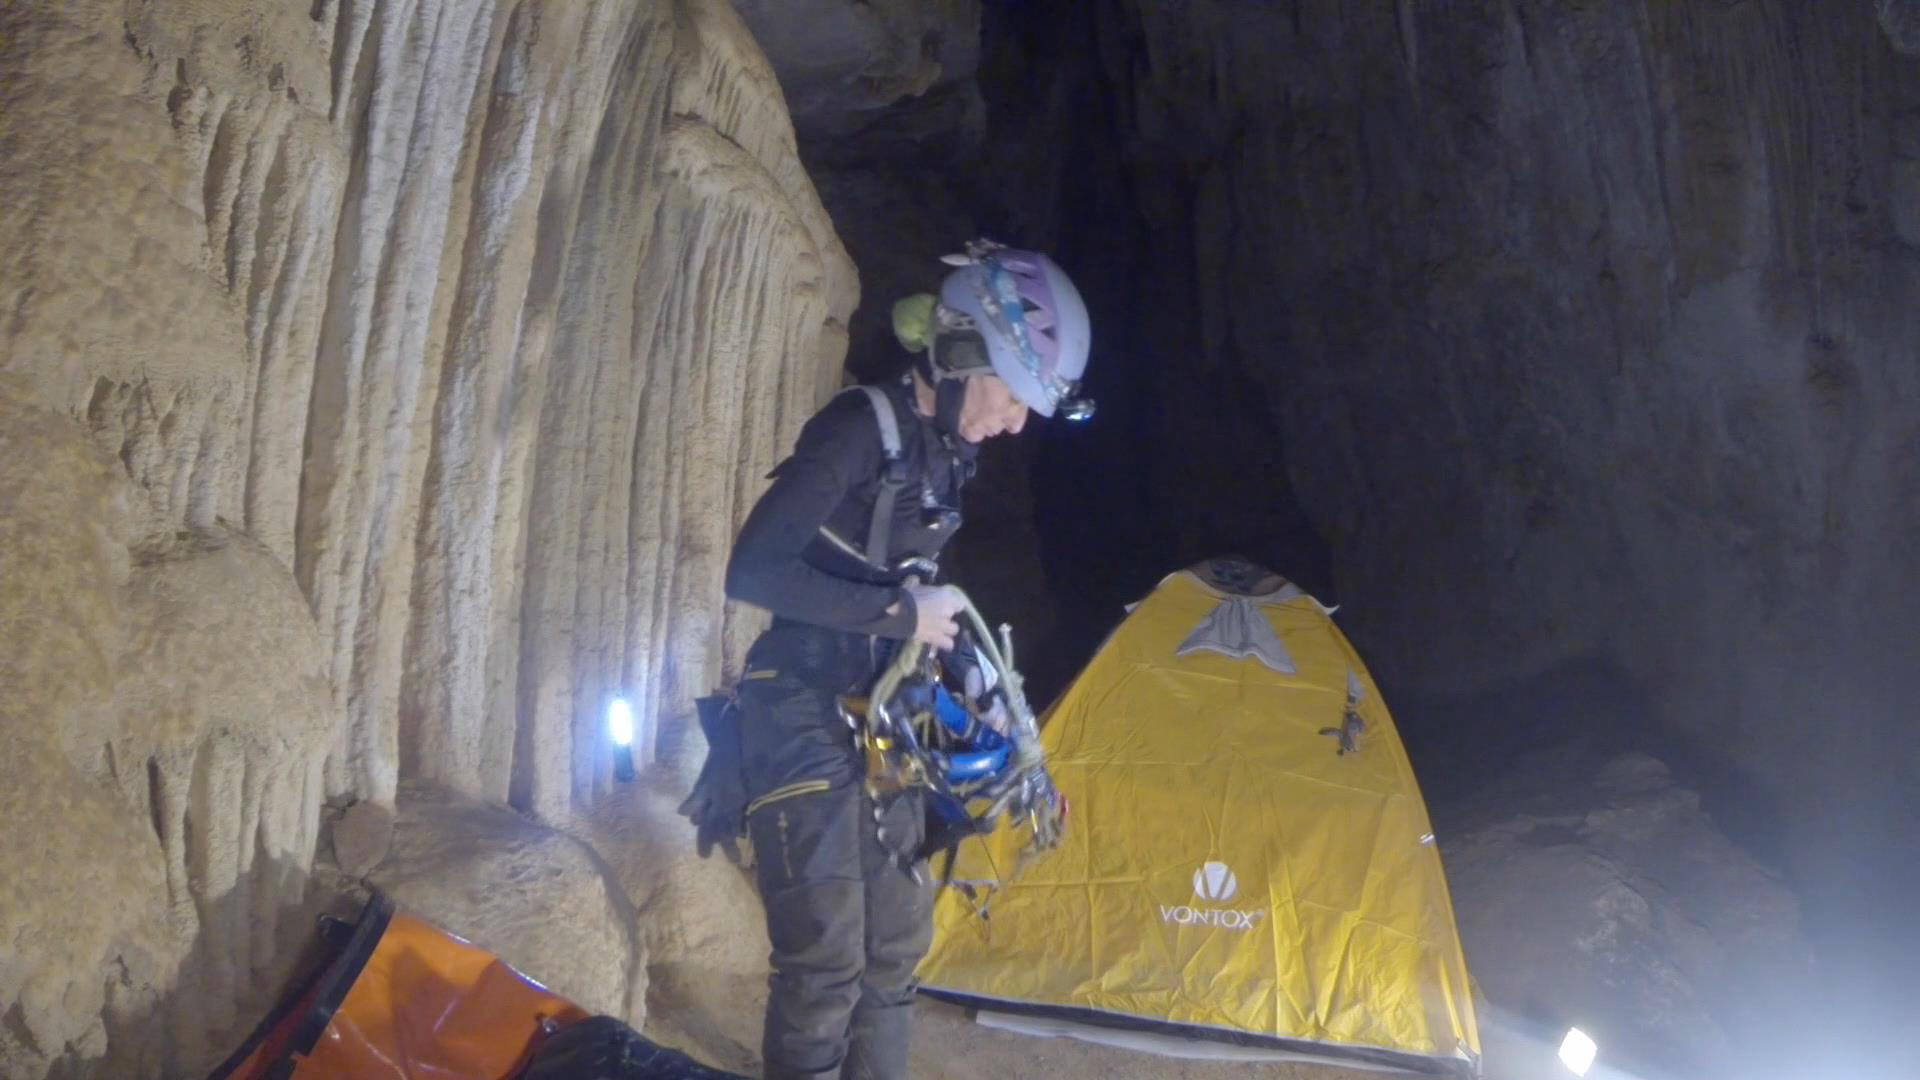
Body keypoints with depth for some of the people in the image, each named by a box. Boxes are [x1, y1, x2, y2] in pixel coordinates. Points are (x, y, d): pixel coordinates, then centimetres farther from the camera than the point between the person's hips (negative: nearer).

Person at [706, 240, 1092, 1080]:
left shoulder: (945, 452, 7)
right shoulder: (860, 427, -18)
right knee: (825, 959, -7)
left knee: (894, 947, 11)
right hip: (803, 714, -8)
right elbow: (753, 572, -23)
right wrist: (899, 613, -19)